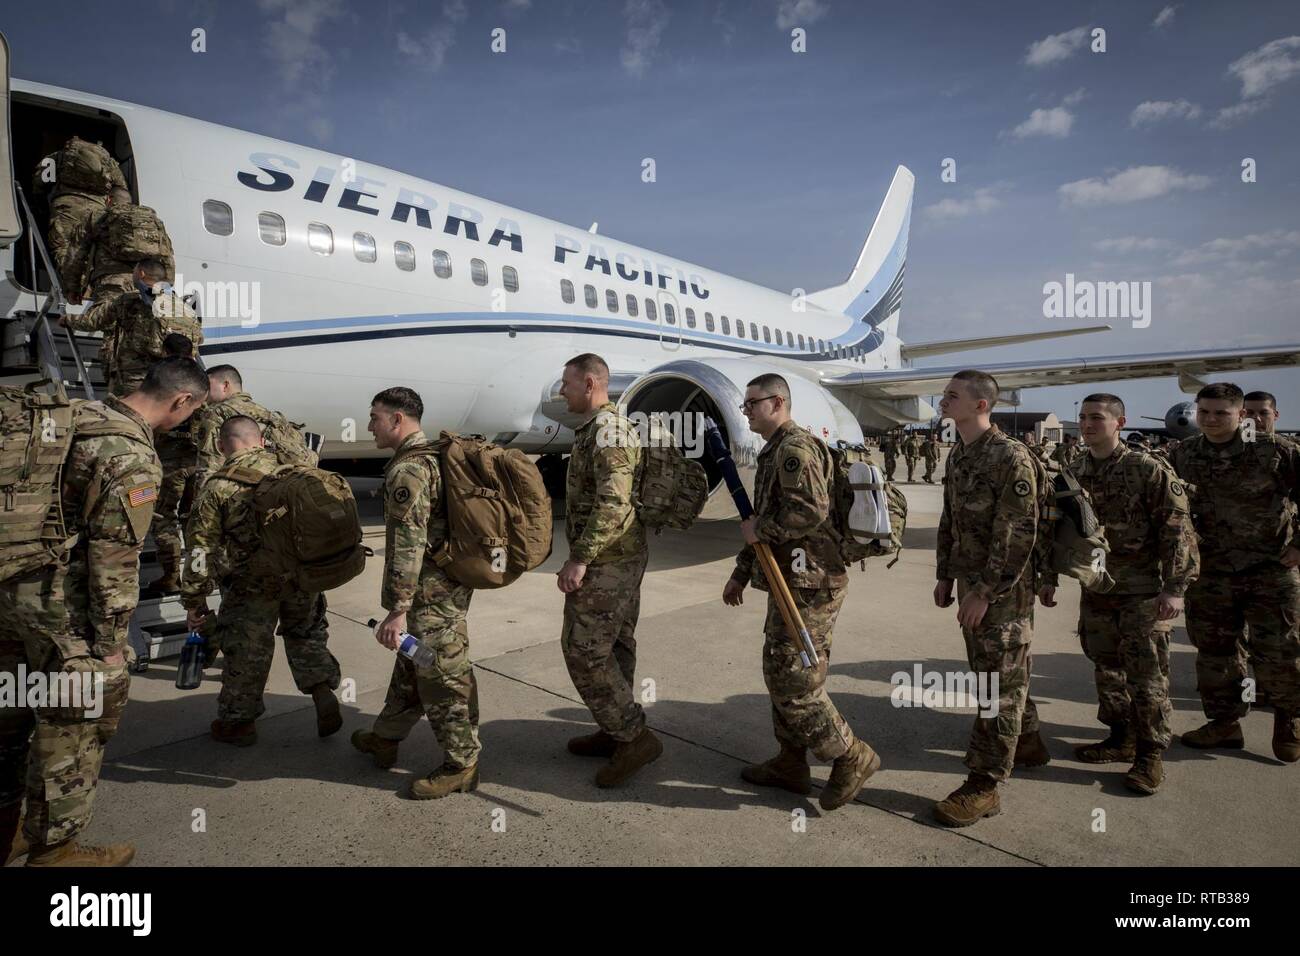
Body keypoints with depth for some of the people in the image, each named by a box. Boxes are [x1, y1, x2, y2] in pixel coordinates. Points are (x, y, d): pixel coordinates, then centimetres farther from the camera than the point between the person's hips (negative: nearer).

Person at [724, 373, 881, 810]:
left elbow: (810, 510, -28)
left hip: (808, 583, -11)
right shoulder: (773, 452, 19)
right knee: (779, 672, 16)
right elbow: (767, 522, 24)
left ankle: (851, 757, 10)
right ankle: (791, 764, 27)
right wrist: (741, 572, 22)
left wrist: (759, 529, -15)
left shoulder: (795, 448, -15)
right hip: (790, 581, 11)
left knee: (793, 679, -6)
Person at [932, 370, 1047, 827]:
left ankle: (984, 786, 6)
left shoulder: (1011, 457, -18)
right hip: (971, 583, 9)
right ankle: (1028, 743, 40)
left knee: (1000, 682, -1)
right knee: (989, 670, 19)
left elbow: (1018, 534, -21)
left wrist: (986, 592, -20)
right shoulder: (957, 456, 9)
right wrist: (945, 576, 14)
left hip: (1004, 589, -9)